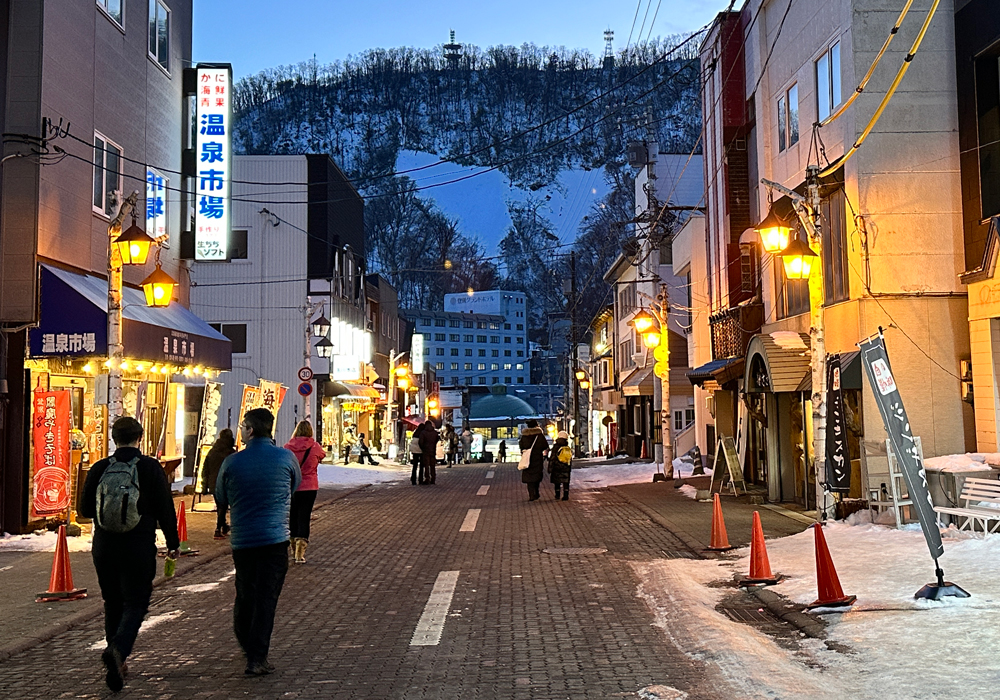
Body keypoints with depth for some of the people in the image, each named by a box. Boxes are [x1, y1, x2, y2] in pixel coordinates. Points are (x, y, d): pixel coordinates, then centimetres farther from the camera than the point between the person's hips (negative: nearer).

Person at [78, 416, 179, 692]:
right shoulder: (151, 468, -6)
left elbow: (84, 509, 7)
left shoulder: (99, 469, 1)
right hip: (139, 549, -3)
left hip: (104, 548, 3)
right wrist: (172, 542, 7)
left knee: (112, 604, 16)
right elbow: (165, 509, -5)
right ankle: (118, 649, -21)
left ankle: (117, 662, 22)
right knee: (135, 603, 3)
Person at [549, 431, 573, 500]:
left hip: (557, 468, -3)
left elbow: (552, 459, -9)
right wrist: (570, 469, 22)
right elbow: (570, 460, 12)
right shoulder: (569, 449, 4)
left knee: (557, 482, 9)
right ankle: (566, 496, 1)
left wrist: (550, 468, -4)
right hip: (566, 469, 3)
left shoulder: (555, 447, -10)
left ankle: (557, 495, 13)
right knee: (566, 482, 6)